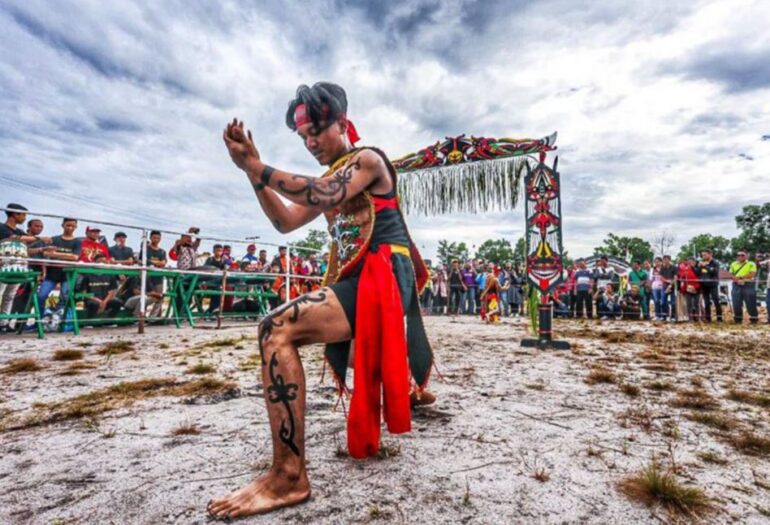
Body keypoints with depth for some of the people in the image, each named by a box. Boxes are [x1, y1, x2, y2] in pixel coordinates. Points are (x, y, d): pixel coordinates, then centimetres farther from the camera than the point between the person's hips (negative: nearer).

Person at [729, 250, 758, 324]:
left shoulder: (751, 264, 5)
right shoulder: (733, 264, 15)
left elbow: (752, 274, -8)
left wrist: (740, 277, -15)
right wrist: (737, 280, -11)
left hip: (748, 285, -3)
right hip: (736, 285, 3)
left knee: (750, 304, -1)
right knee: (736, 304, 1)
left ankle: (754, 319, 10)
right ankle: (738, 319, 11)